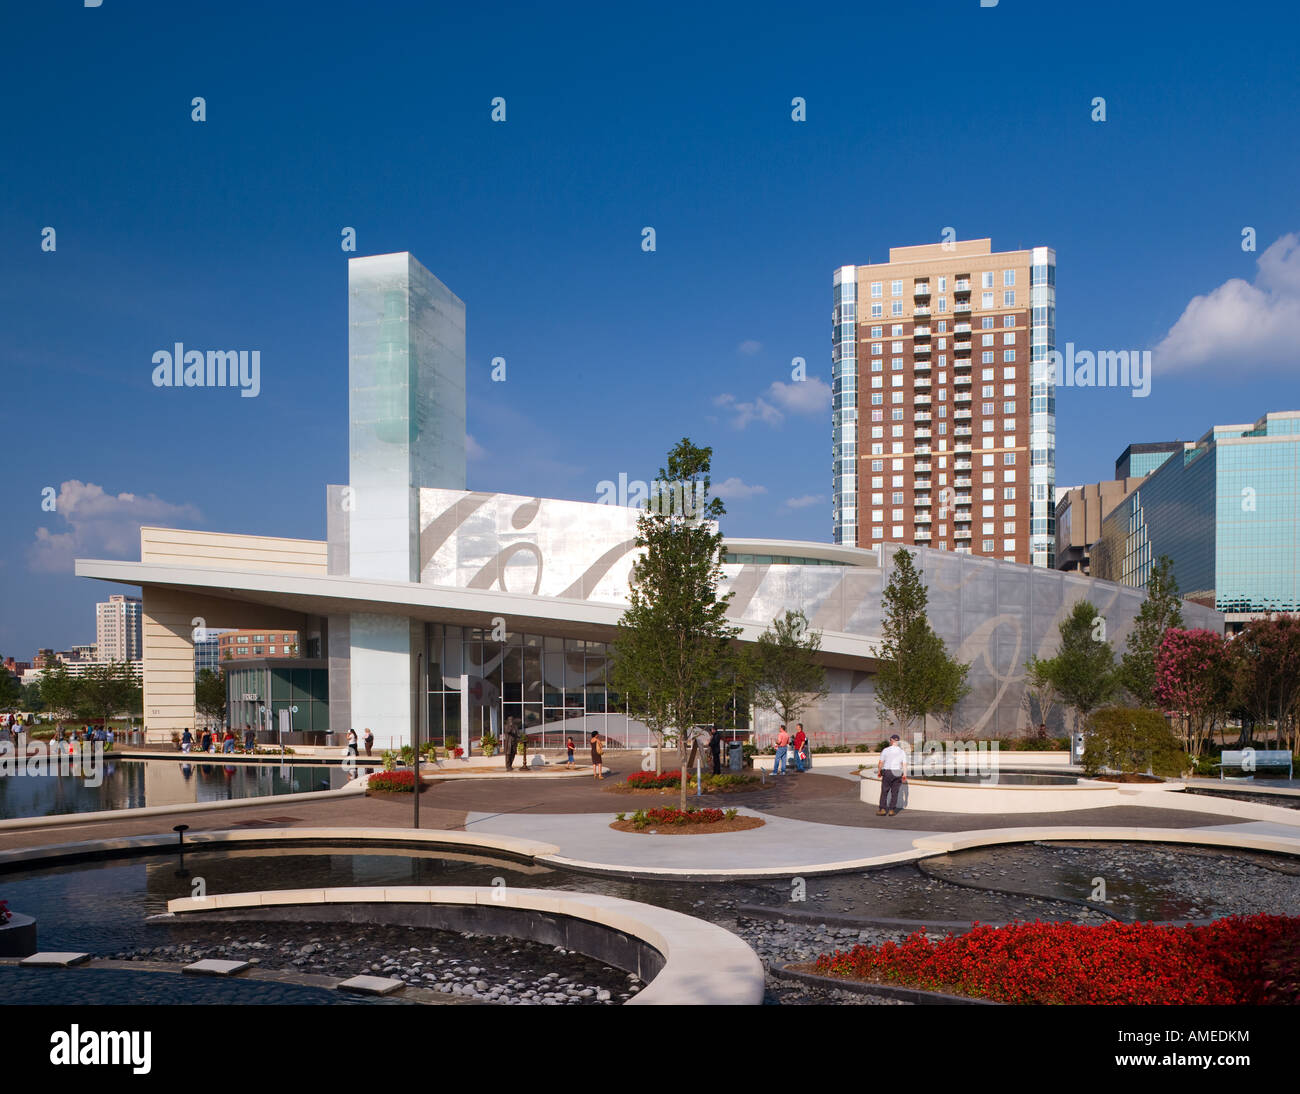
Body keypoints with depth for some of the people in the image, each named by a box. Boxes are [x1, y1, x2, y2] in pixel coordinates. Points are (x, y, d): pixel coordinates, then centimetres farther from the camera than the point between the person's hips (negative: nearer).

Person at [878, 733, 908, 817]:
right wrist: (905, 775, -5)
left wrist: (879, 772, 8)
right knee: (894, 792, 8)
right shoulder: (902, 752, 1)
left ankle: (882, 809, 1)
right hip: (897, 774, 2)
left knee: (884, 791, 6)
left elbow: (881, 762, -5)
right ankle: (892, 810, 5)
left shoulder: (886, 750, -5)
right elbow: (904, 764, -6)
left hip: (887, 772, -2)